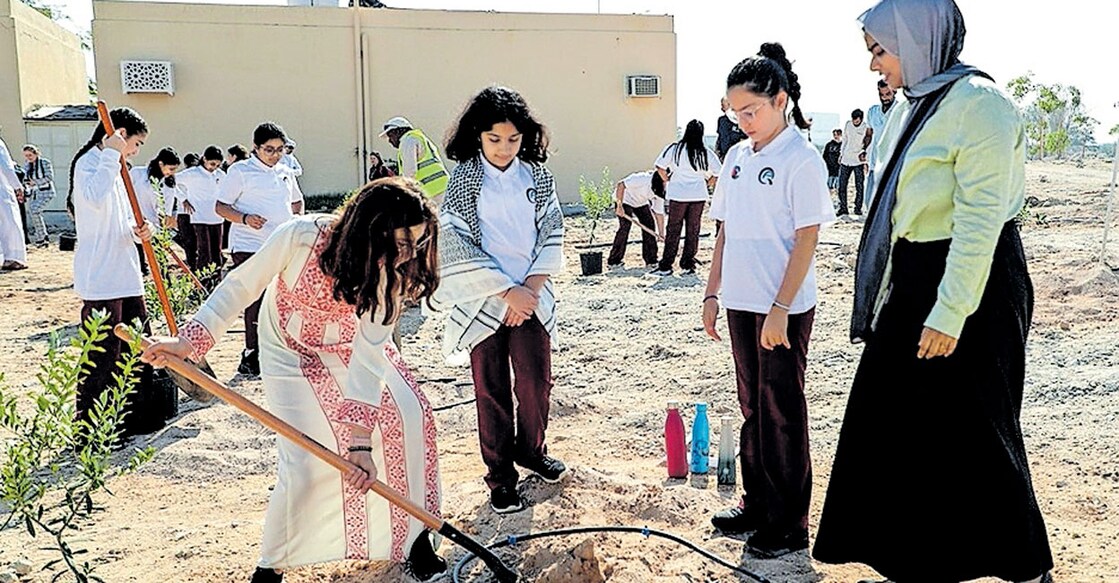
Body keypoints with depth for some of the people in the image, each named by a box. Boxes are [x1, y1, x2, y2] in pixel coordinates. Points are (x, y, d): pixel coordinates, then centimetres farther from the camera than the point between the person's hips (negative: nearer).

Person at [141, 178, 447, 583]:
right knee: (305, 462, -16)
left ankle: (413, 535, 9)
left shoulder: (391, 271, -26)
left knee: (408, 413, -12)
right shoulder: (299, 237, -34)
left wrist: (361, 439, -35)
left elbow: (369, 355, -30)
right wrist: (190, 341, -26)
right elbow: (240, 287, -19)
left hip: (349, 343, 3)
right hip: (292, 349, -3)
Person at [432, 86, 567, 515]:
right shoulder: (461, 180, -4)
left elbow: (552, 236, 3)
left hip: (531, 298, 2)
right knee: (491, 390, 5)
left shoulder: (538, 177, 5)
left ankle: (530, 450, 32)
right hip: (483, 300, -2)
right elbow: (457, 245, -10)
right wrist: (509, 291, -14)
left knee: (536, 383, 5)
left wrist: (531, 288, -9)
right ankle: (500, 477, 19)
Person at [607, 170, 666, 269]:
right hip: (625, 199, -7)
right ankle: (613, 262, -11)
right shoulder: (643, 179, -36)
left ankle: (651, 261, 3)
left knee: (649, 225, -4)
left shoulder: (660, 192, -13)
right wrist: (619, 206, -35)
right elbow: (621, 184, -36)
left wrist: (661, 234, -11)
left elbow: (659, 213, -7)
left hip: (641, 202, 7)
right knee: (625, 227, -18)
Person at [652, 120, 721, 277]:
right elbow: (718, 173, 1)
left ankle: (665, 266, 6)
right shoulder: (706, 153, 0)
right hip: (698, 196, 1)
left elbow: (660, 167, -4)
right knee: (693, 231, 10)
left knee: (673, 230, 5)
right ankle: (687, 265, 12)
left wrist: (667, 181, 10)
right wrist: (707, 184, 14)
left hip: (678, 195, -1)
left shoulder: (674, 149, -4)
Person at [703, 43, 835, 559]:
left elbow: (806, 240, -14)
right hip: (743, 303, 7)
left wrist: (780, 309, -17)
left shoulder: (801, 159, -11)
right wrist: (712, 292, 11)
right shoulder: (737, 157, 9)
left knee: (782, 411, 2)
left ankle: (789, 525, 15)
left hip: (785, 308, -7)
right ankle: (757, 504, 30)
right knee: (752, 407, 15)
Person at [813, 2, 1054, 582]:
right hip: (913, 279, 9)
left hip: (973, 281, -9)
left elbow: (980, 219, -21)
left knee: (972, 429, 2)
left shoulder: (978, 104, -17)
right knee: (895, 420, 14)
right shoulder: (912, 105, 10)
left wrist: (950, 313, -22)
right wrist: (891, 291, 16)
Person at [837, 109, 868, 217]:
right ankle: (843, 208, 9)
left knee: (859, 186, -2)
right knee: (842, 185, 2)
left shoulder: (866, 128, -7)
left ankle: (858, 208, 7)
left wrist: (864, 153, -16)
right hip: (846, 160, 4)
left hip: (859, 161, -4)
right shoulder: (848, 125, 5)